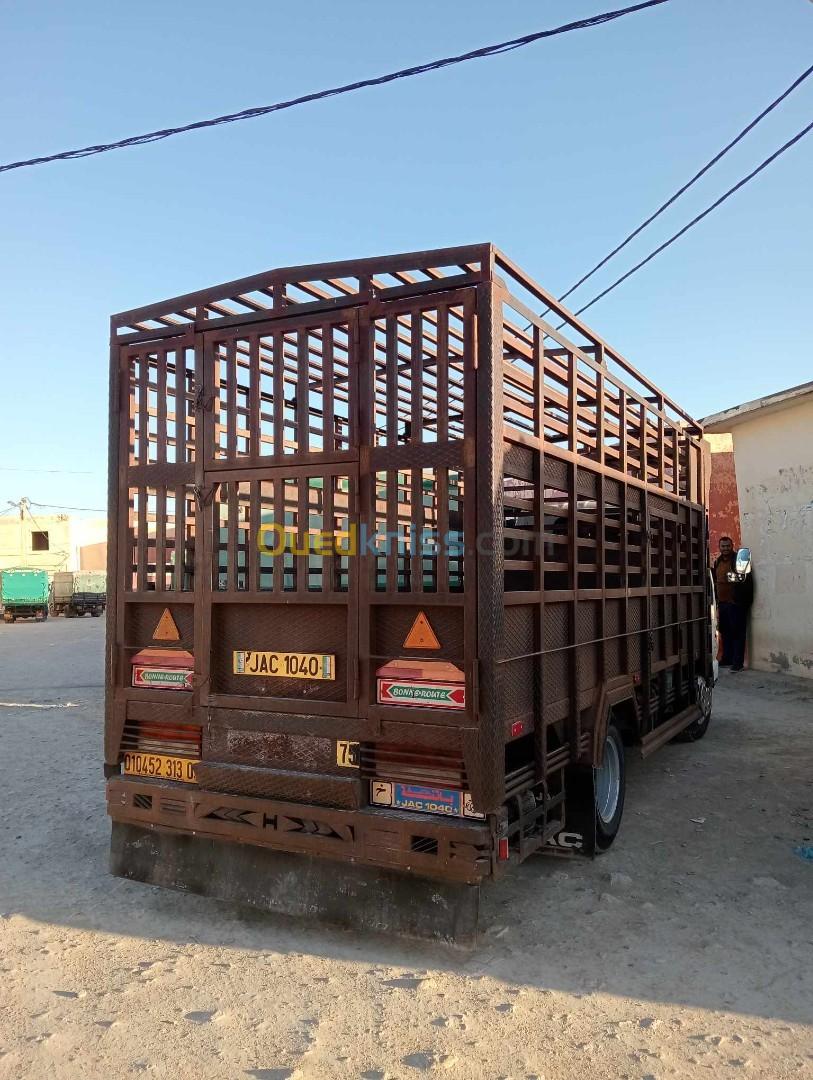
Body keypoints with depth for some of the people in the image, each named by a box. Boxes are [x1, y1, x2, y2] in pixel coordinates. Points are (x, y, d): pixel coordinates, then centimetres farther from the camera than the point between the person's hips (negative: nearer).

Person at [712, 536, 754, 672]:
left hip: (736, 603, -7)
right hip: (722, 603, 7)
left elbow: (747, 580, -12)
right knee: (725, 632, 14)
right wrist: (717, 602, 20)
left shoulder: (739, 560, -8)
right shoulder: (717, 562, 13)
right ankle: (727, 659, 24)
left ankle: (738, 663, 0)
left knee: (737, 633, -3)